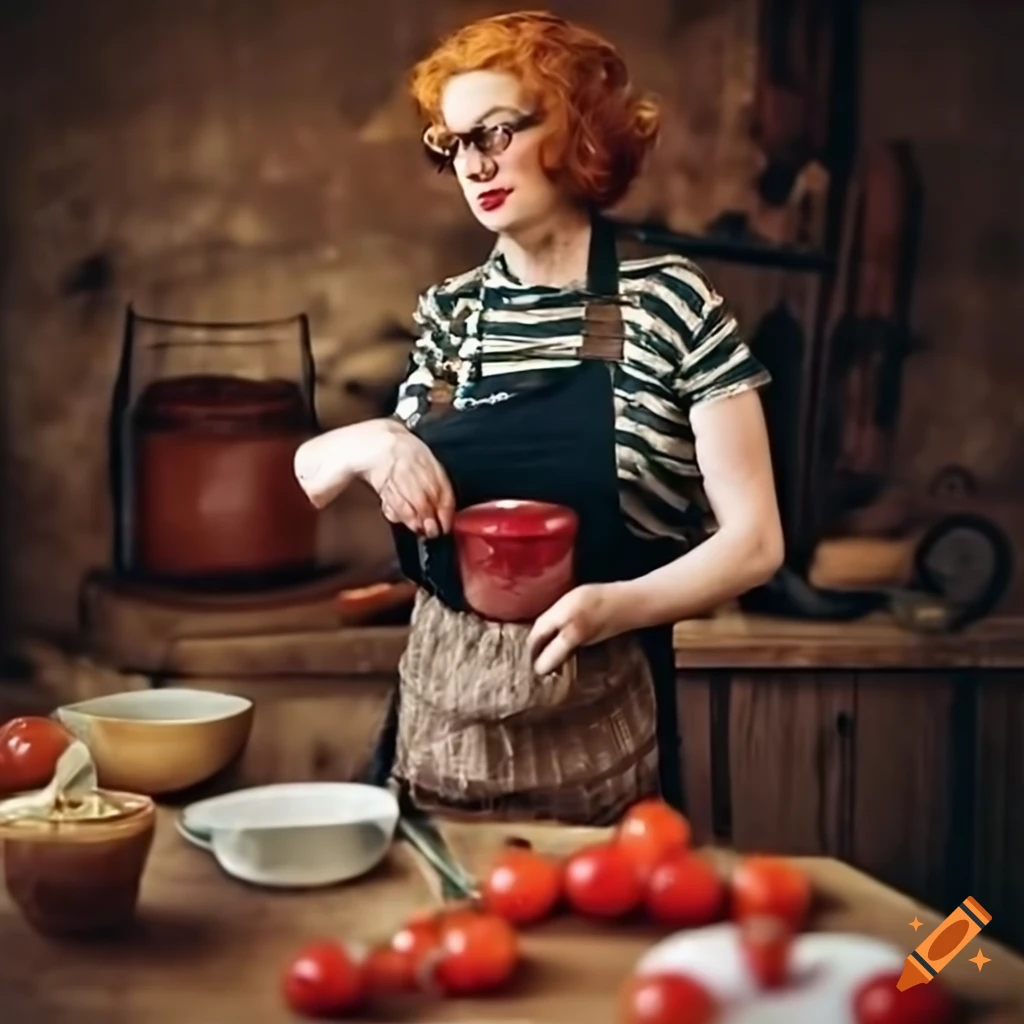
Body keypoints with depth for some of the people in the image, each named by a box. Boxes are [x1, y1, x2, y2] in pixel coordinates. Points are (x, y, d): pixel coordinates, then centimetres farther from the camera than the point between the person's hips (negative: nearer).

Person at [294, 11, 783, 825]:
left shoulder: (671, 302, -8)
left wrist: (617, 604, -26)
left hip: (595, 738, -4)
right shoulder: (451, 313, 5)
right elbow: (307, 475, 11)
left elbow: (753, 539, -9)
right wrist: (369, 443, -11)